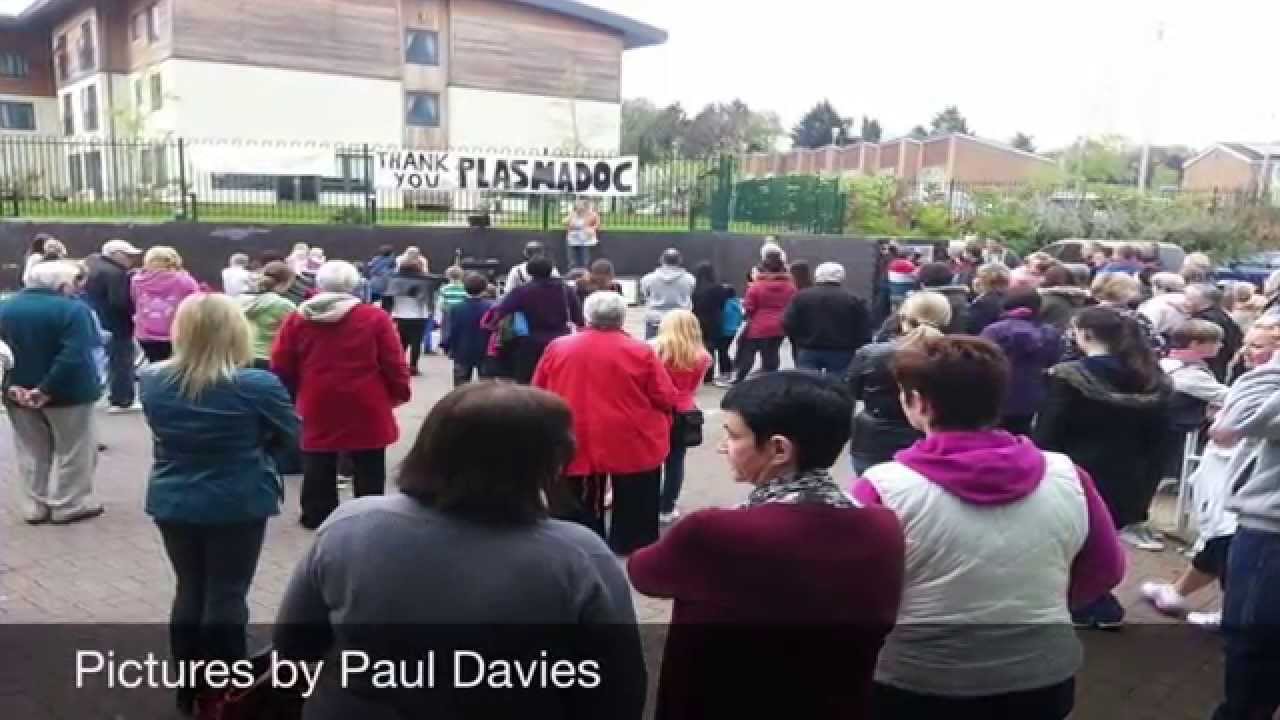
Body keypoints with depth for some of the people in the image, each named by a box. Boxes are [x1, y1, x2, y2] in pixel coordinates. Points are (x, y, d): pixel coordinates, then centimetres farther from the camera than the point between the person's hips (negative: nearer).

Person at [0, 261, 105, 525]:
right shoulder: (72, 309, -17)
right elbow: (74, 356, -27)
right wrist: (48, 389, -23)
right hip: (68, 393, -6)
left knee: (32, 452, 17)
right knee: (72, 451, 9)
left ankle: (34, 507, 24)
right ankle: (69, 506, 15)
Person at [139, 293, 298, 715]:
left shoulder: (151, 380, -5)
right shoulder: (257, 385, -20)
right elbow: (291, 436, -5)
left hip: (172, 503, 5)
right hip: (239, 505, -4)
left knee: (189, 591, 17)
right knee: (227, 597, 6)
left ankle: (189, 691, 30)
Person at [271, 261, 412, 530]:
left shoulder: (297, 319, 2)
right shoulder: (375, 317, -6)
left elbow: (281, 366, 6)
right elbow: (394, 363, -5)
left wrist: (290, 396, 20)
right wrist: (400, 392, 9)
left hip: (318, 408, 2)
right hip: (365, 408, -2)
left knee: (319, 468, 14)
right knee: (369, 469, 10)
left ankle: (316, 516, 23)